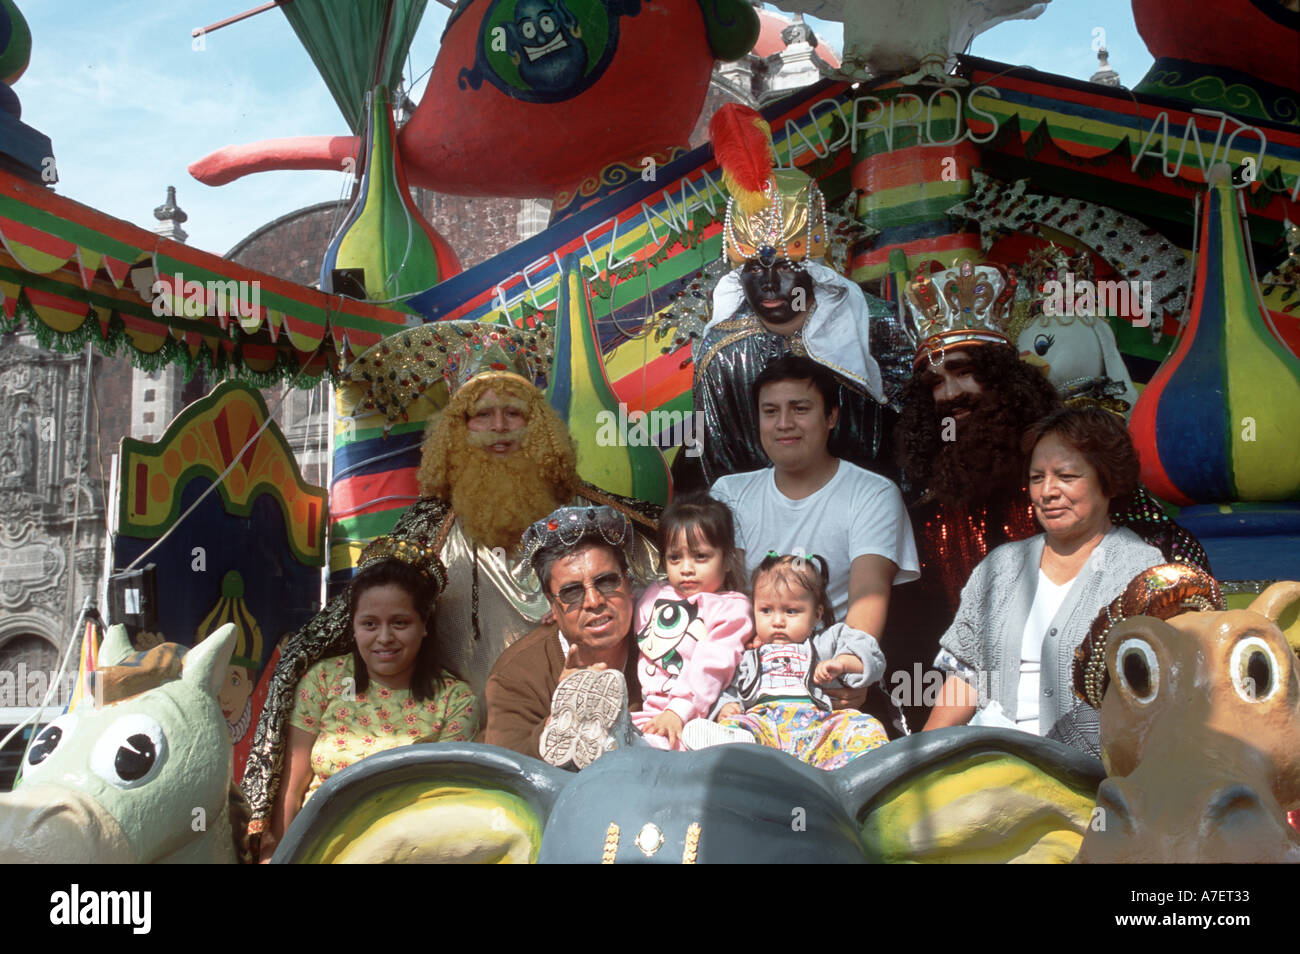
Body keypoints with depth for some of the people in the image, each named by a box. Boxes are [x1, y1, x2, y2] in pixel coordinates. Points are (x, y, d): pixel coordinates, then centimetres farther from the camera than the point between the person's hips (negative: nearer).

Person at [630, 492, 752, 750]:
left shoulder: (731, 607, 4)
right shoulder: (654, 595, 22)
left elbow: (712, 666, -8)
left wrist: (679, 711, -19)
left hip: (687, 717, -6)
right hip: (643, 708, 6)